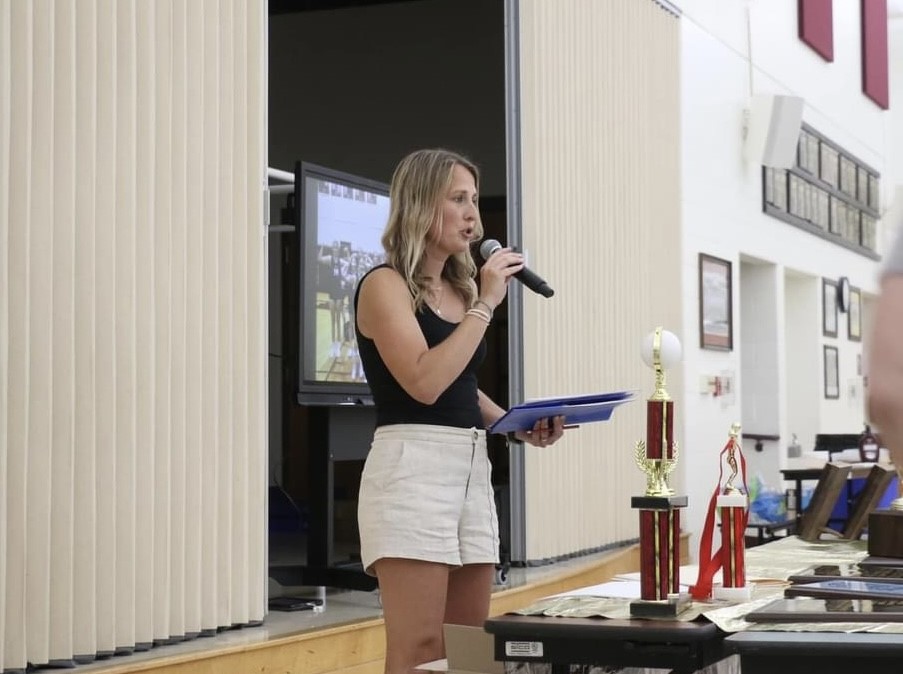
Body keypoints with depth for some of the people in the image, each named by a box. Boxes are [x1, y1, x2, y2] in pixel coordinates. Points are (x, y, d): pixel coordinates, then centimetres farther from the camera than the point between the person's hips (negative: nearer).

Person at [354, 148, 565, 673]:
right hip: (412, 469, -8)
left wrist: (519, 426, 10)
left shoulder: (459, 288, 17)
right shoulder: (385, 285, -6)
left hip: (471, 469, 8)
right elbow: (425, 382, -20)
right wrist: (486, 304, -14)